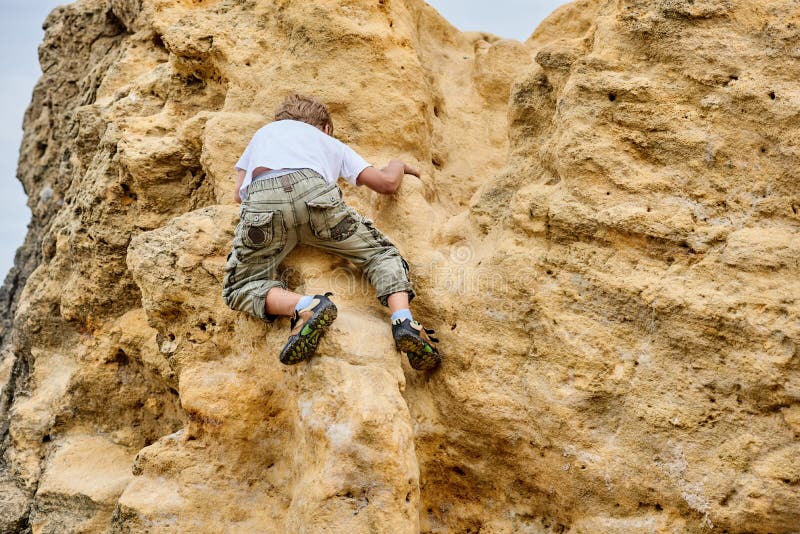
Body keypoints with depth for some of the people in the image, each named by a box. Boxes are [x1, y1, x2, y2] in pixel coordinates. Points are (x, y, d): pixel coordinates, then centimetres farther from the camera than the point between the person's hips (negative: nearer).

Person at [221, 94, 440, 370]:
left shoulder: (265, 132, 45)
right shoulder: (331, 143, 39)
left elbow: (238, 194, 44)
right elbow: (387, 183, 33)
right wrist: (397, 165, 57)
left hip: (260, 201, 0)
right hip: (314, 190, 0)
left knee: (240, 288, 11)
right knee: (382, 253, 16)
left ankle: (305, 306, -19)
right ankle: (403, 319, -12)